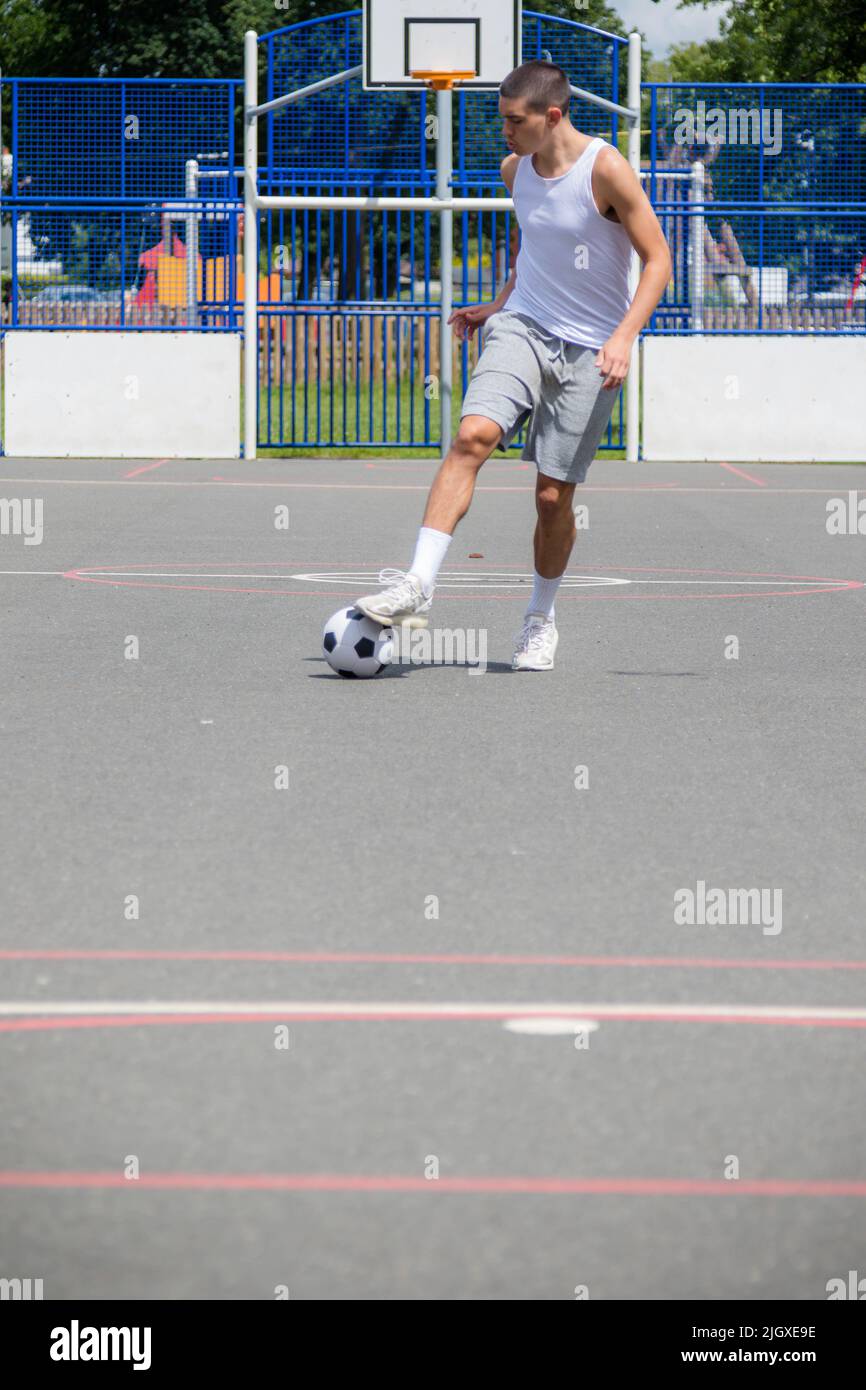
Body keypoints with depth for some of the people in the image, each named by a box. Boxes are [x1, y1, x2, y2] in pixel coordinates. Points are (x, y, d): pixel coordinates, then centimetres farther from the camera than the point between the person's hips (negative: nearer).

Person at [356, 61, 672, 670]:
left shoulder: (606, 170, -13)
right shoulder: (515, 168, 5)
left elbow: (658, 259, -10)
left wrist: (624, 336, -21)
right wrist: (498, 306, 16)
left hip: (588, 351, -4)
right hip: (522, 328, 4)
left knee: (554, 495, -1)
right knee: (473, 435, -23)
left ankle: (542, 616, 23)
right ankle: (419, 585, -27)